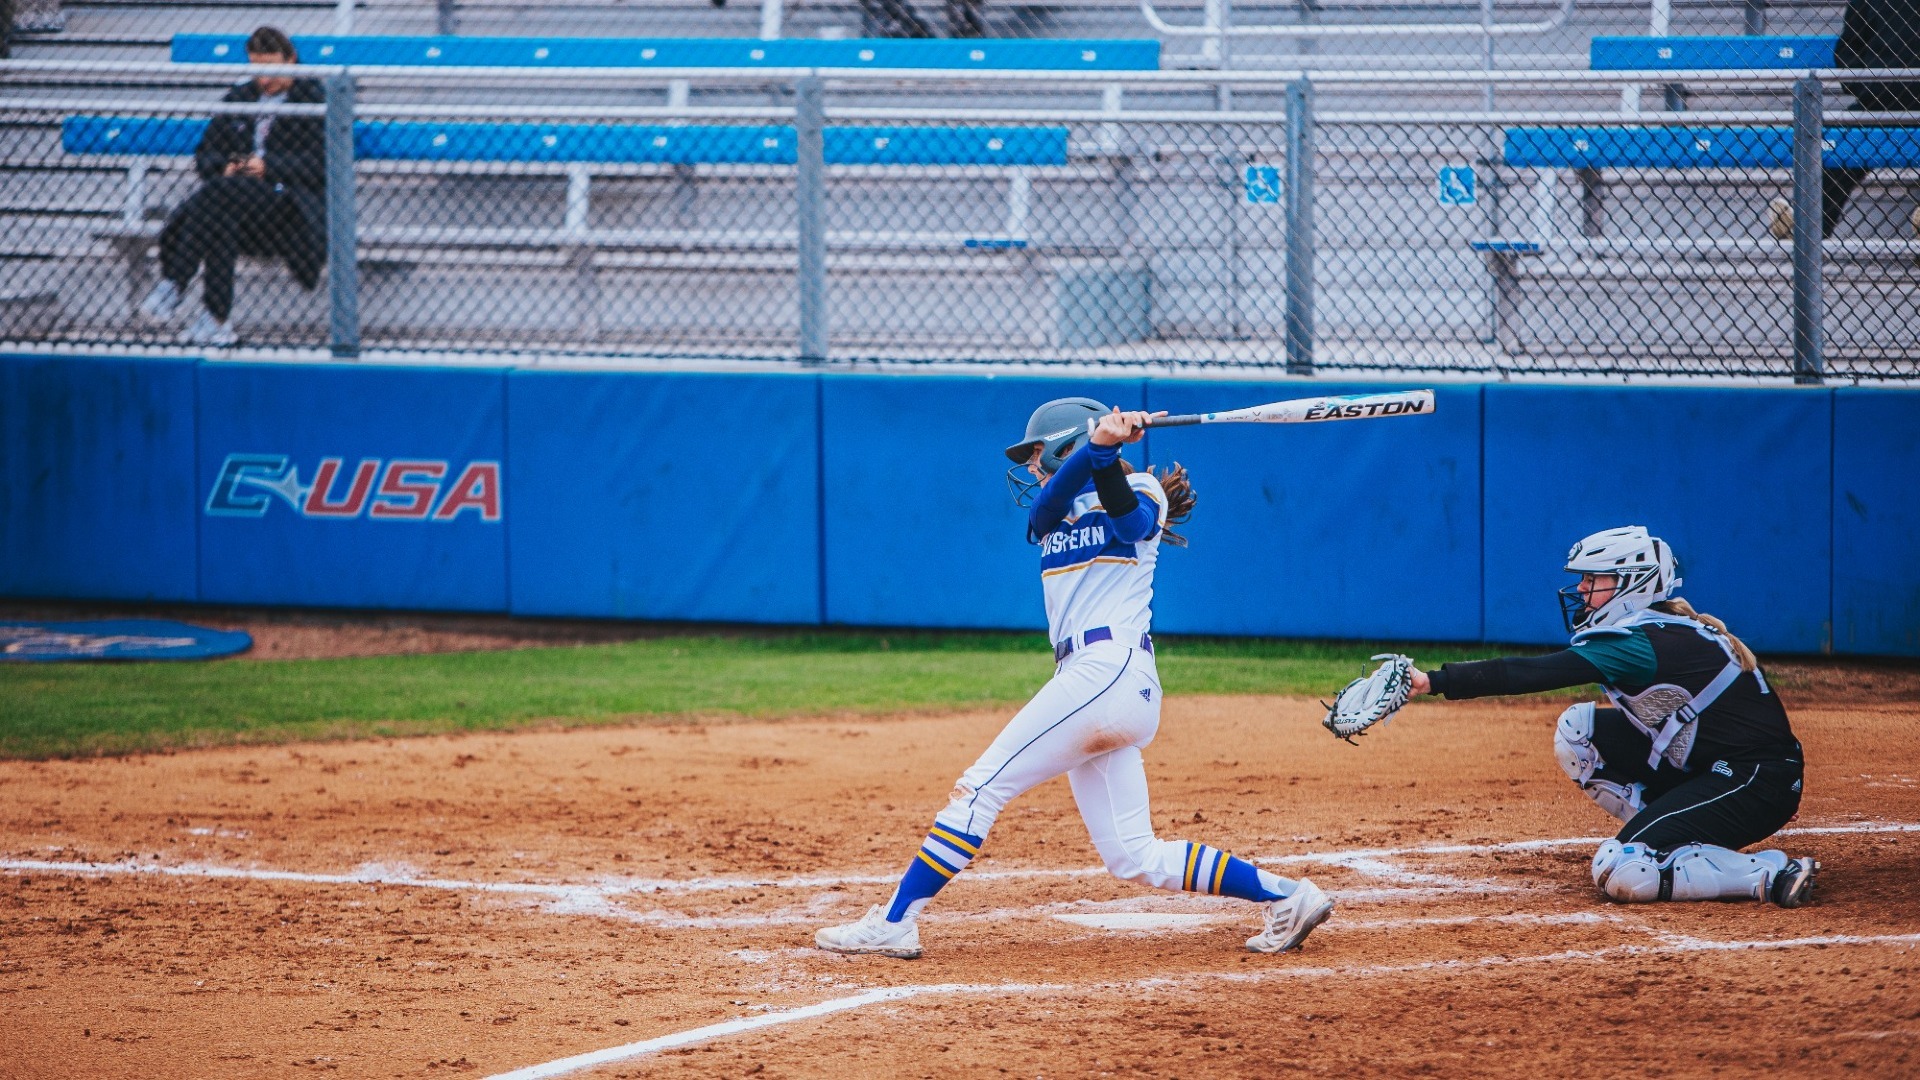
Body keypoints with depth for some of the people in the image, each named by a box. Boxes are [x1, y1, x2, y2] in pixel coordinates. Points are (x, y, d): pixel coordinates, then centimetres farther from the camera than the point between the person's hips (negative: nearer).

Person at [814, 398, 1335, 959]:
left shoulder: (1141, 497, 5)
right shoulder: (1053, 515, 23)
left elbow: (1124, 509, -20)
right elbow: (1047, 505, -1)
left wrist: (1106, 453, -39)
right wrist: (1097, 445, -20)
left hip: (1108, 671, -9)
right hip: (1097, 682, 9)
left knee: (980, 788, -11)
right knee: (1134, 856, 5)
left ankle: (893, 923, -12)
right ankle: (1287, 897, 8)